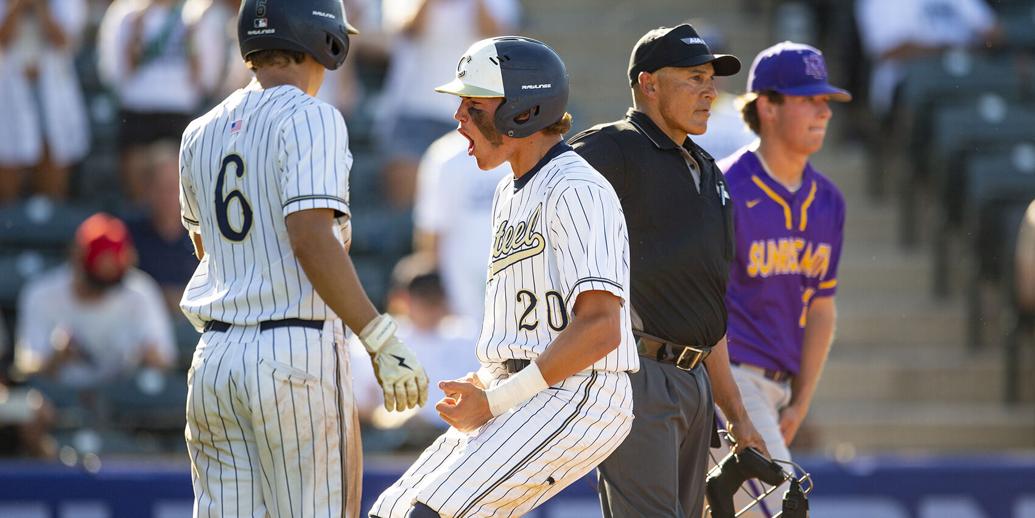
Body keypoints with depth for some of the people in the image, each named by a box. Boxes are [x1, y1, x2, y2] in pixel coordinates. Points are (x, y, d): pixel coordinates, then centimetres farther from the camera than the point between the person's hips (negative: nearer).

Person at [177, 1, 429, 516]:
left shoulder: (200, 134, 14)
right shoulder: (309, 118, -8)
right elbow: (311, 240, -20)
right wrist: (382, 341, -20)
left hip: (214, 357, 7)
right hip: (296, 356, -6)